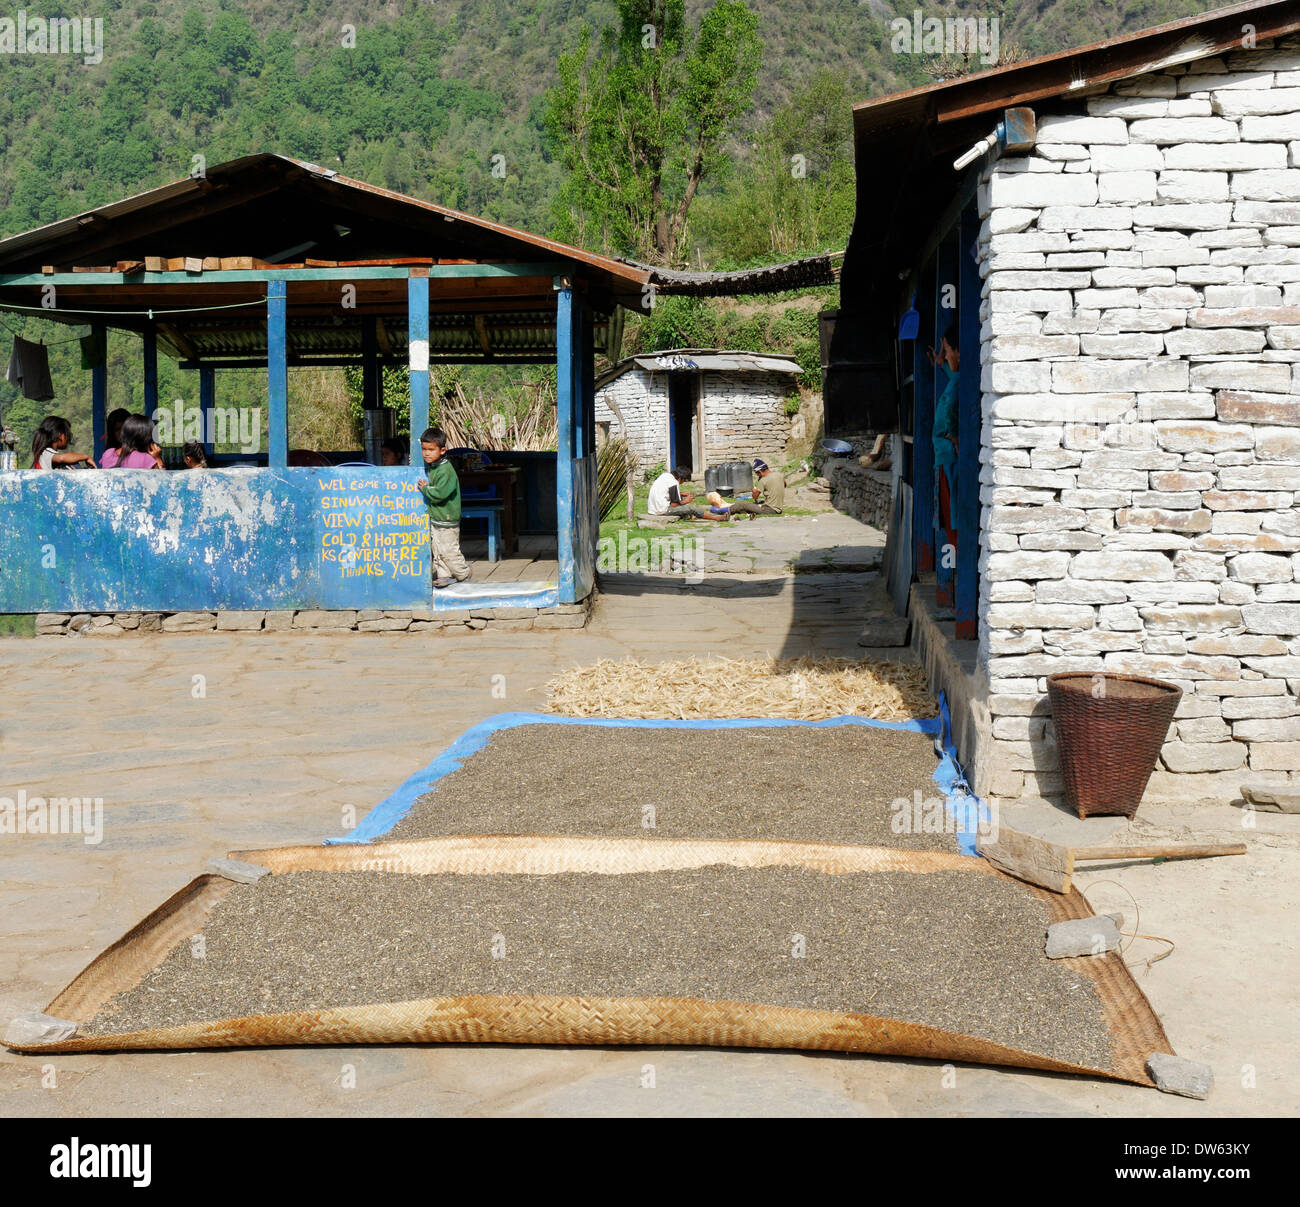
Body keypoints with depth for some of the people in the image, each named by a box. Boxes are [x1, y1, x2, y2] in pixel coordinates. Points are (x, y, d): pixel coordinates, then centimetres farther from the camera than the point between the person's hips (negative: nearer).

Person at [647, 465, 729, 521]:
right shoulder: (674, 483, -18)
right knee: (691, 507, -7)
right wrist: (684, 501, 1)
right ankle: (716, 517, -2)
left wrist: (681, 494, 17)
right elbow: (674, 504, -17)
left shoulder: (665, 475, 8)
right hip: (662, 510, -9)